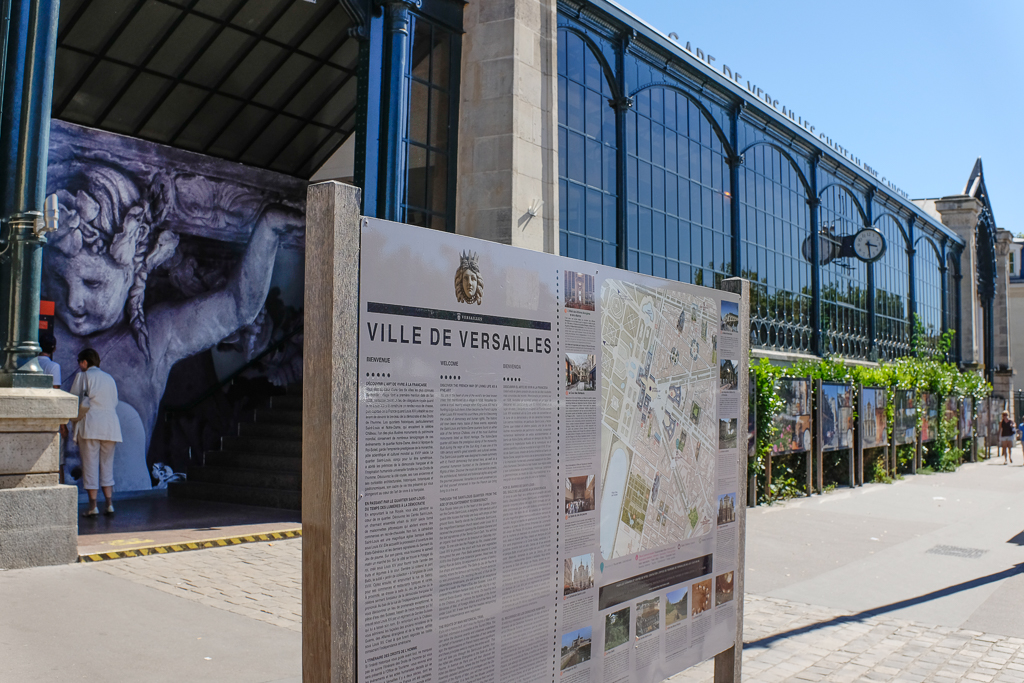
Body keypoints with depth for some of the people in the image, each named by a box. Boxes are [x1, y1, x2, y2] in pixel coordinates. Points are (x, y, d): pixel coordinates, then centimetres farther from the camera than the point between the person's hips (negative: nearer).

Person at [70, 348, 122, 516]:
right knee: (107, 465, 11)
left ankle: (93, 506, -2)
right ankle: (109, 504, 6)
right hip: (110, 425, 5)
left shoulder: (83, 376, 2)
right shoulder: (109, 378, 18)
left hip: (90, 425, -5)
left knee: (90, 465, -1)